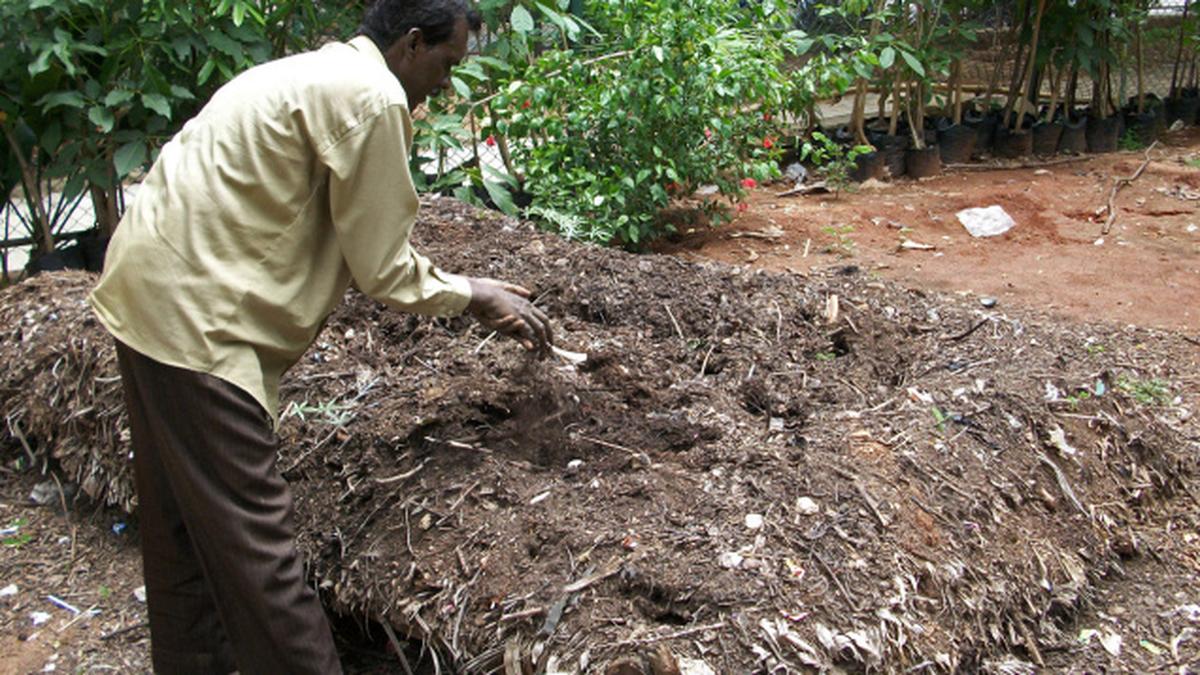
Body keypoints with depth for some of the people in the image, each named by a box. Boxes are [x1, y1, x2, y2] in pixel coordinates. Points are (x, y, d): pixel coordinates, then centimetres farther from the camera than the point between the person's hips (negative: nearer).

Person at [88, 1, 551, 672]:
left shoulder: (316, 76, 17)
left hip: (148, 296, 11)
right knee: (254, 534, -3)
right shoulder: (372, 96, -14)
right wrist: (473, 296, 4)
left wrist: (470, 290, 19)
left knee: (182, 516, 21)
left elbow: (361, 246, 20)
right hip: (196, 319, -11)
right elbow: (383, 268, -12)